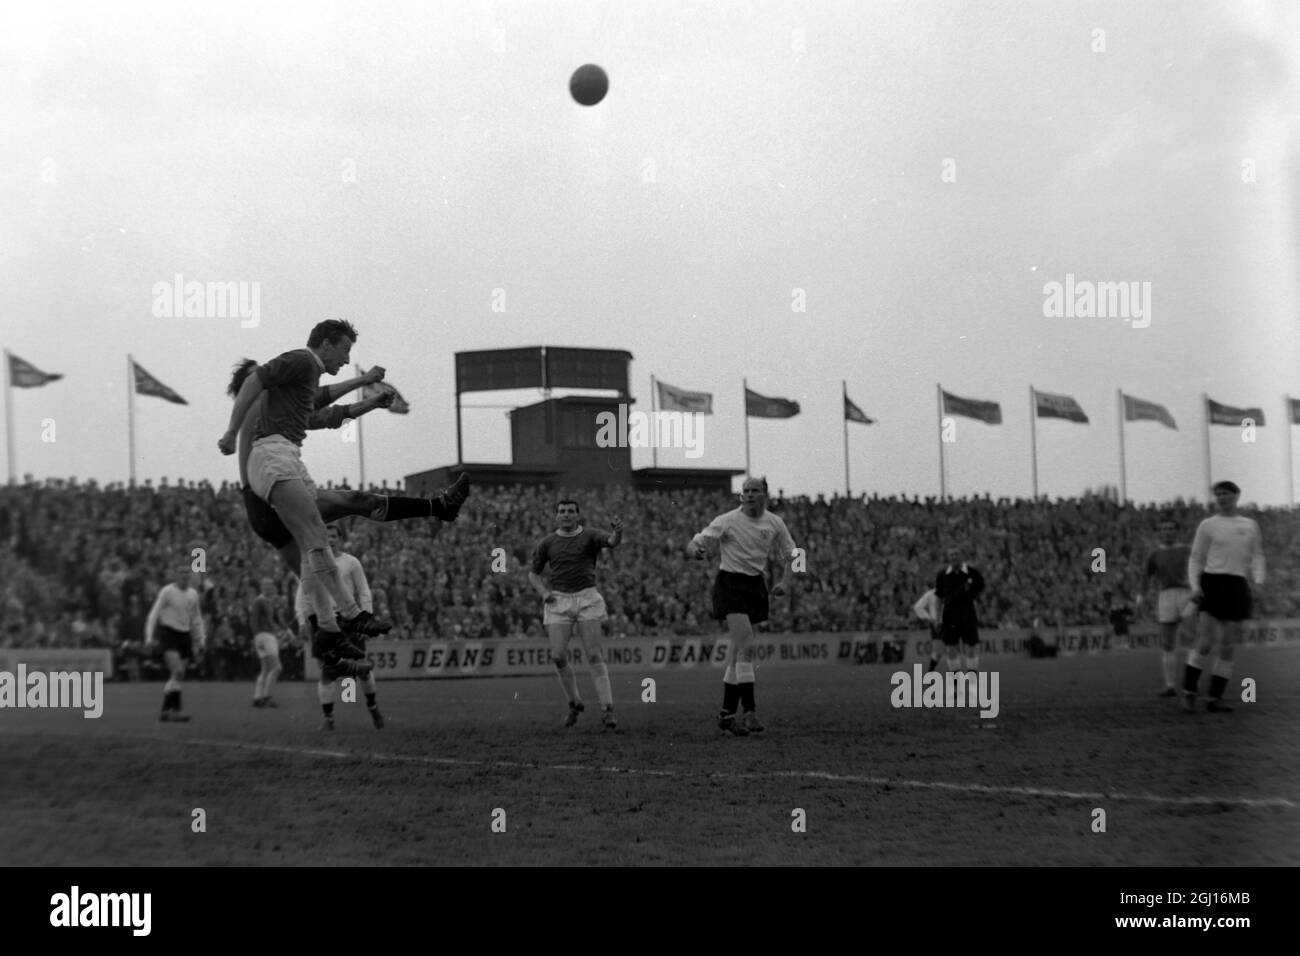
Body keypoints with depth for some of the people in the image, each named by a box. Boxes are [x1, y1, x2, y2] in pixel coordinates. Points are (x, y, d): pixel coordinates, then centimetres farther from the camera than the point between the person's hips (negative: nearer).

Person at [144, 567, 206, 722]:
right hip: (168, 632, -6)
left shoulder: (193, 594, 11)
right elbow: (154, 614, -8)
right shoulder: (167, 591, -7)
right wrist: (149, 636, -17)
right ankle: (176, 709, -21)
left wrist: (201, 638, 12)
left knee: (177, 676, 4)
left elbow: (196, 619, 21)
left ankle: (165, 711, 11)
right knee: (177, 672, -20)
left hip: (184, 635, 6)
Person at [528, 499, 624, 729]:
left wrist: (618, 530, -45)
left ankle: (607, 710, -9)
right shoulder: (546, 543, 7)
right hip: (558, 603, 2)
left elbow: (612, 541, -21)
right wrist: (543, 593, -4)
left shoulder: (590, 536, 0)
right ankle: (574, 703, 16)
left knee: (594, 655, -9)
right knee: (558, 656, -6)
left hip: (587, 598, -2)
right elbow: (533, 574, 16)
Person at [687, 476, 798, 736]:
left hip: (756, 585, 5)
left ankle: (727, 713, 16)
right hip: (730, 584, -5)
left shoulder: (774, 524, 5)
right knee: (746, 646, -18)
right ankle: (750, 711, -18)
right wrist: (696, 551, -31)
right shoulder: (727, 521, -8)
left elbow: (789, 554, 16)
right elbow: (694, 545, -7)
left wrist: (785, 582, 0)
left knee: (738, 649, 9)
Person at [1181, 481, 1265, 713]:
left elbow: (1257, 557, 15)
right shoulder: (1208, 525, 5)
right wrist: (1195, 587, -8)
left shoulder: (1250, 526, 14)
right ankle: (1188, 692, -3)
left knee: (1228, 645, 0)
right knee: (1207, 640, -14)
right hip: (1213, 583, -3)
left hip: (1238, 587, 3)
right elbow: (1196, 559, 6)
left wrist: (1259, 581, -4)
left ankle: (1215, 698, 6)